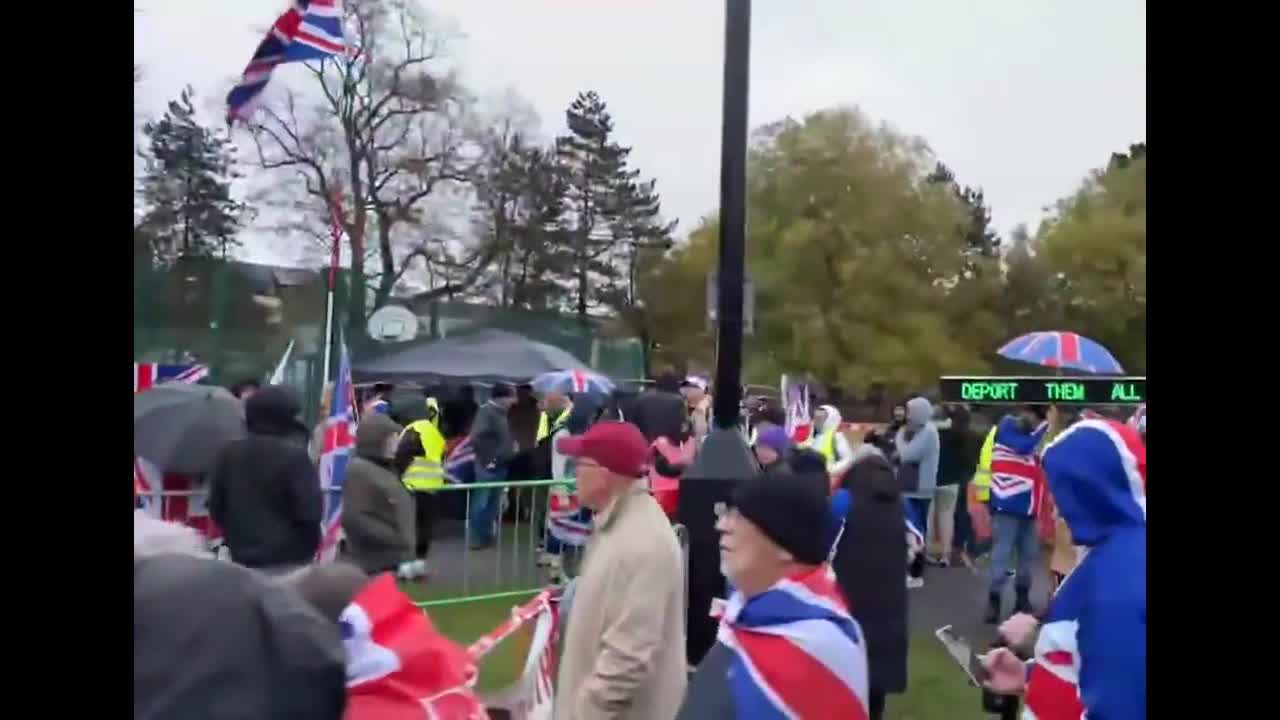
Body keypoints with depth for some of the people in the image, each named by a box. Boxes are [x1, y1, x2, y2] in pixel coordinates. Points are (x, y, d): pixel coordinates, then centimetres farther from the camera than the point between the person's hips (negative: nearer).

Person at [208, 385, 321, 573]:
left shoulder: (229, 454, 6)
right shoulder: (294, 455, -15)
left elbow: (216, 508, 12)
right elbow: (310, 510, -16)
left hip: (243, 559, 7)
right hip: (289, 560, -6)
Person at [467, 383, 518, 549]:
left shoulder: (501, 413, 13)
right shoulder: (486, 411, -14)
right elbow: (476, 438, -23)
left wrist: (512, 445, 11)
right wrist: (488, 458, -20)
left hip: (501, 466, 9)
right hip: (488, 466, -9)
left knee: (493, 503, 14)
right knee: (482, 503, -2)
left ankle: (487, 535, 23)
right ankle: (475, 537, 6)